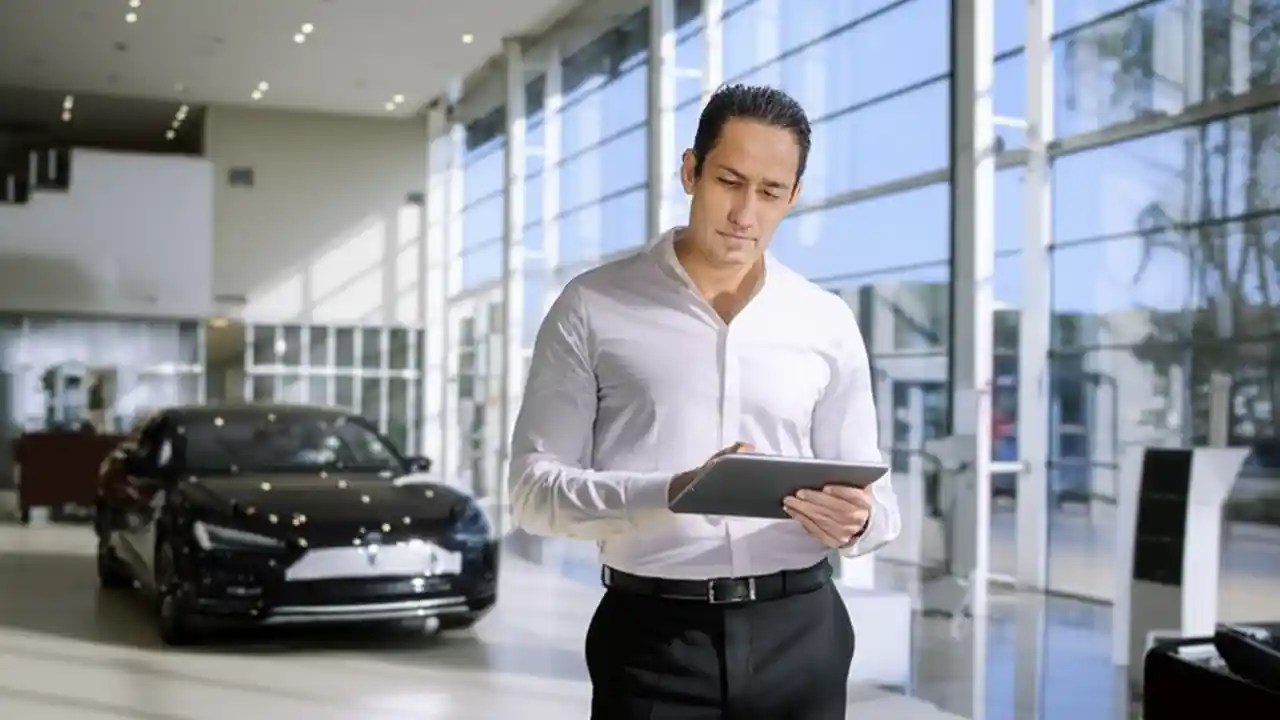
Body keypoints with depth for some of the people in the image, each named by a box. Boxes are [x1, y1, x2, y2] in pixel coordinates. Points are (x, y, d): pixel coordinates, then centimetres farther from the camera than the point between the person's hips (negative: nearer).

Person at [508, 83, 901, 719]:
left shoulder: (827, 324, 7)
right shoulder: (593, 307, -1)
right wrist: (670, 493, -21)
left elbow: (873, 494, 11)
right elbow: (534, 488, -4)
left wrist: (854, 521, -14)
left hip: (798, 633, 3)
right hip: (654, 636, -2)